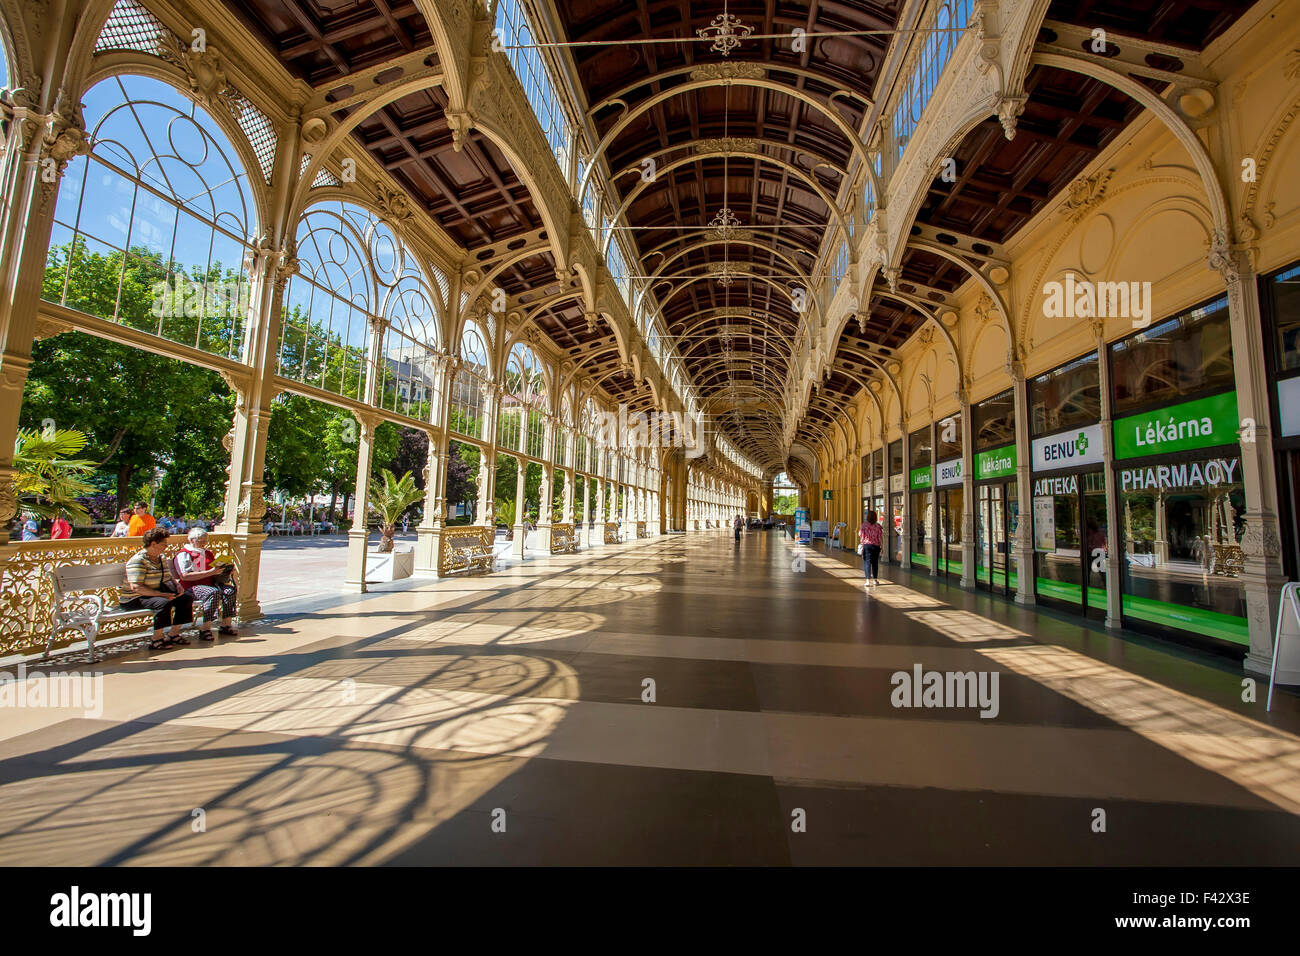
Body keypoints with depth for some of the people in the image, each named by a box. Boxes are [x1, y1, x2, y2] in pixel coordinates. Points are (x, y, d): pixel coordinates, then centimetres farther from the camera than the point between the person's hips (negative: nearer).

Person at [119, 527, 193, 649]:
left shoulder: (160, 558, 12)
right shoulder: (138, 560, -17)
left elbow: (168, 579, 18)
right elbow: (135, 587, -25)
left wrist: (176, 588, -4)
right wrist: (161, 594, -29)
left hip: (156, 593, 9)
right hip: (133, 599, -8)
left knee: (187, 598, -7)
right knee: (164, 603, -35)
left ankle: (173, 634, 0)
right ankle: (156, 640, -22)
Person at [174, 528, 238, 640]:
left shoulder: (208, 553, 25)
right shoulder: (184, 554, -1)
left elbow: (216, 568, 35)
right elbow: (185, 576, -15)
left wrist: (227, 569, 10)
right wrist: (210, 572, -21)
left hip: (210, 584, 7)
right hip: (192, 587, -7)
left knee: (230, 590, -24)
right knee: (214, 592, -36)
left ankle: (225, 626, -20)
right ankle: (205, 630, -34)